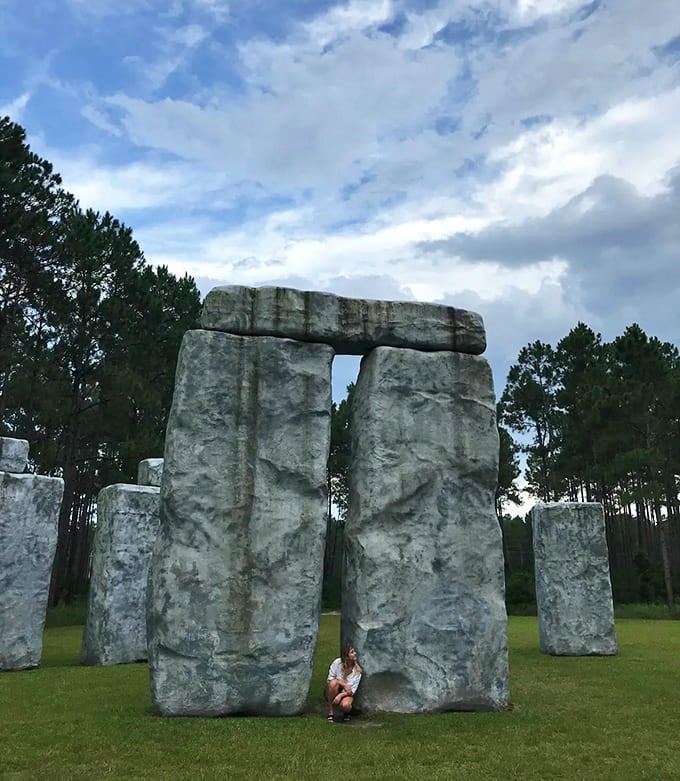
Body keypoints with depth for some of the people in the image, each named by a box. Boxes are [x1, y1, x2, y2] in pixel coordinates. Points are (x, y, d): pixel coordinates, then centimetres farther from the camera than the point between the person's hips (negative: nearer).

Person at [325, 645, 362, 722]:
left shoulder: (357, 670, -11)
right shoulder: (337, 663, -16)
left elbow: (353, 689, -11)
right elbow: (330, 679, -12)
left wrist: (340, 695, -26)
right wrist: (344, 684, -24)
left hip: (346, 694, 0)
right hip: (333, 692, 0)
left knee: (345, 705, -35)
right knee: (334, 682, -35)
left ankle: (347, 712, 5)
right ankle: (330, 712, -19)